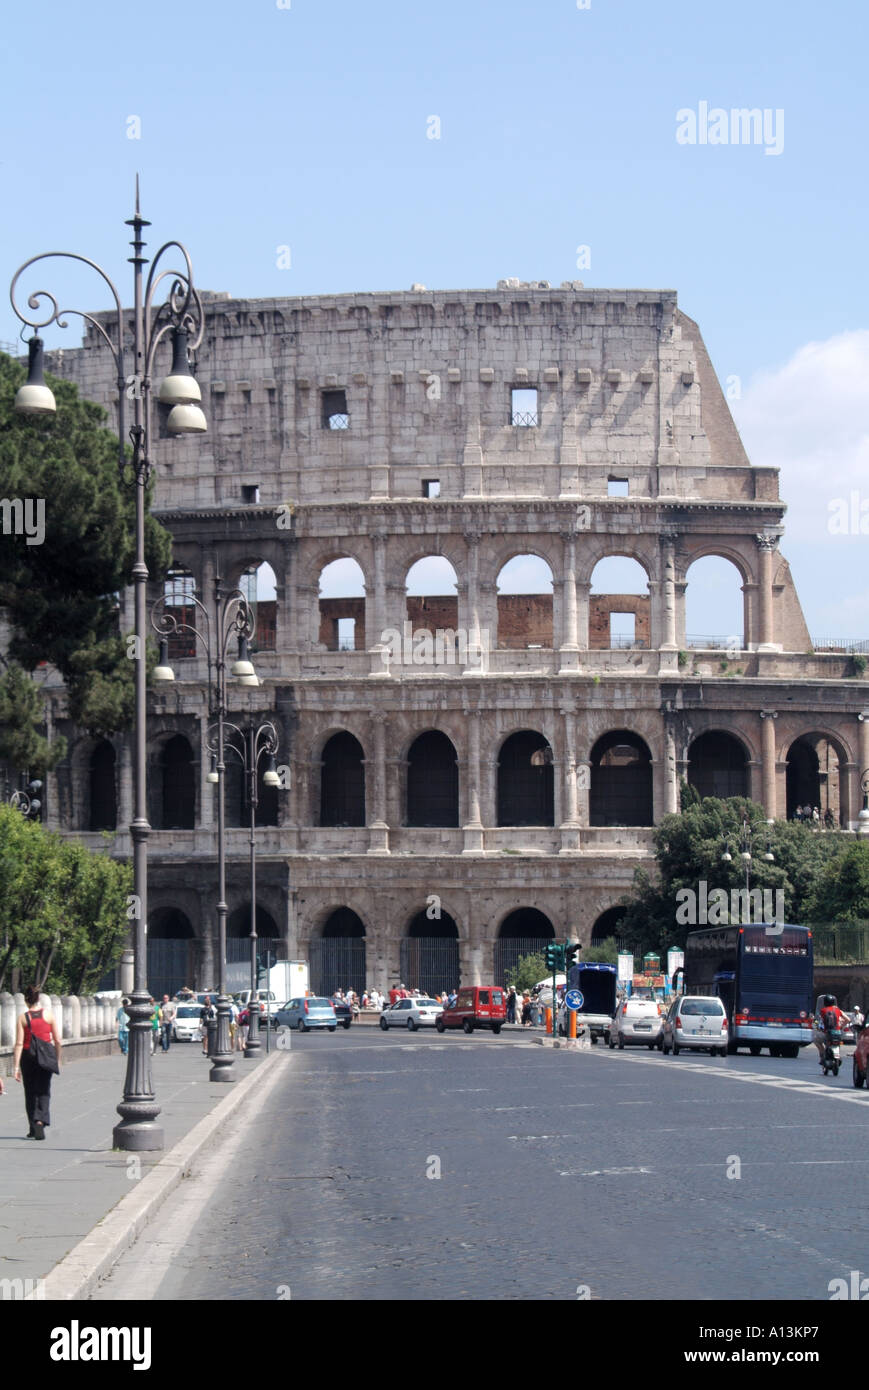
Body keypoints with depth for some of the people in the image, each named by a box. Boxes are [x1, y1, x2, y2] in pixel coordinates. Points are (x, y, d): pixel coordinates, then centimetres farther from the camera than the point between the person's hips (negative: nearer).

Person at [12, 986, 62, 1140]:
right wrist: (58, 1060, 11)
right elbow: (57, 1040, -1)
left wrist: (15, 1066, -10)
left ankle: (33, 1128, 18)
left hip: (27, 1057, 0)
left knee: (30, 1093, 12)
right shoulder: (49, 1014, -2)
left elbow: (19, 1044, -10)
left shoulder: (22, 1018, -5)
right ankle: (40, 1121, -20)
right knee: (43, 1091, 3)